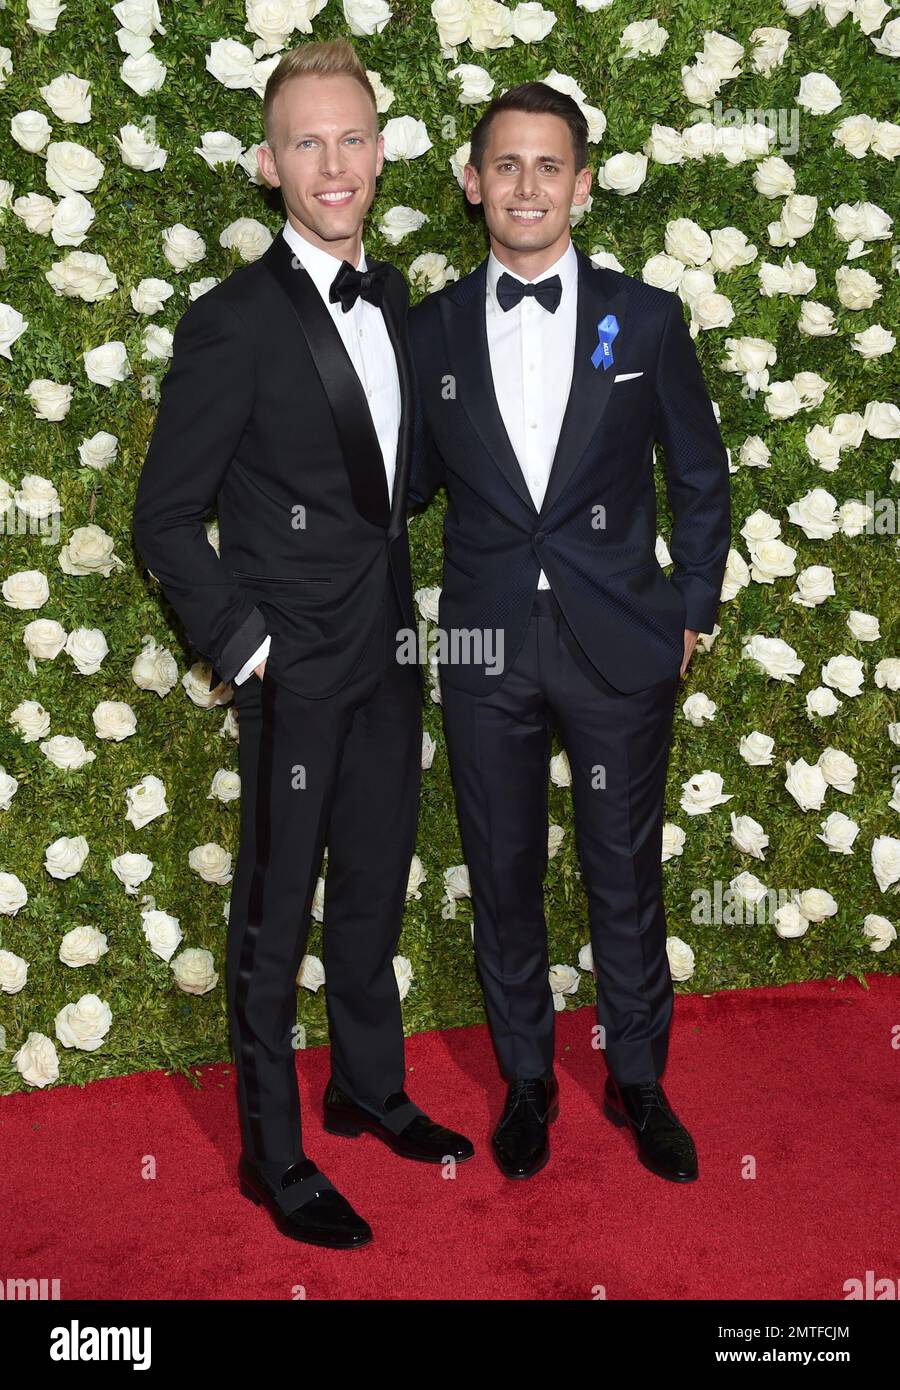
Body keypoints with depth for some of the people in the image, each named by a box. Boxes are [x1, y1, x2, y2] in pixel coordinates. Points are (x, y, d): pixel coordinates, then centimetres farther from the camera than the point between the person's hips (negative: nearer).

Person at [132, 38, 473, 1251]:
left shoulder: (390, 293, 6)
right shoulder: (234, 321, -15)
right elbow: (167, 520, -12)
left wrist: (400, 596, 9)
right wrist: (243, 644, -14)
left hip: (387, 651, 7)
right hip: (296, 666, -7)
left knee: (375, 889, 19)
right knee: (276, 915, 7)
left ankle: (370, 1089, 40)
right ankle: (274, 1157, 24)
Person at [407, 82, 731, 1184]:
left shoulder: (645, 319, 0)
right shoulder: (431, 329, 3)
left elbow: (701, 479, 7)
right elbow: (411, 482, 11)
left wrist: (690, 615, 5)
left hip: (619, 648, -1)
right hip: (484, 650, 1)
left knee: (625, 876, 11)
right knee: (503, 877, 12)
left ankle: (638, 1081, 32)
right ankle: (526, 1080, 33)